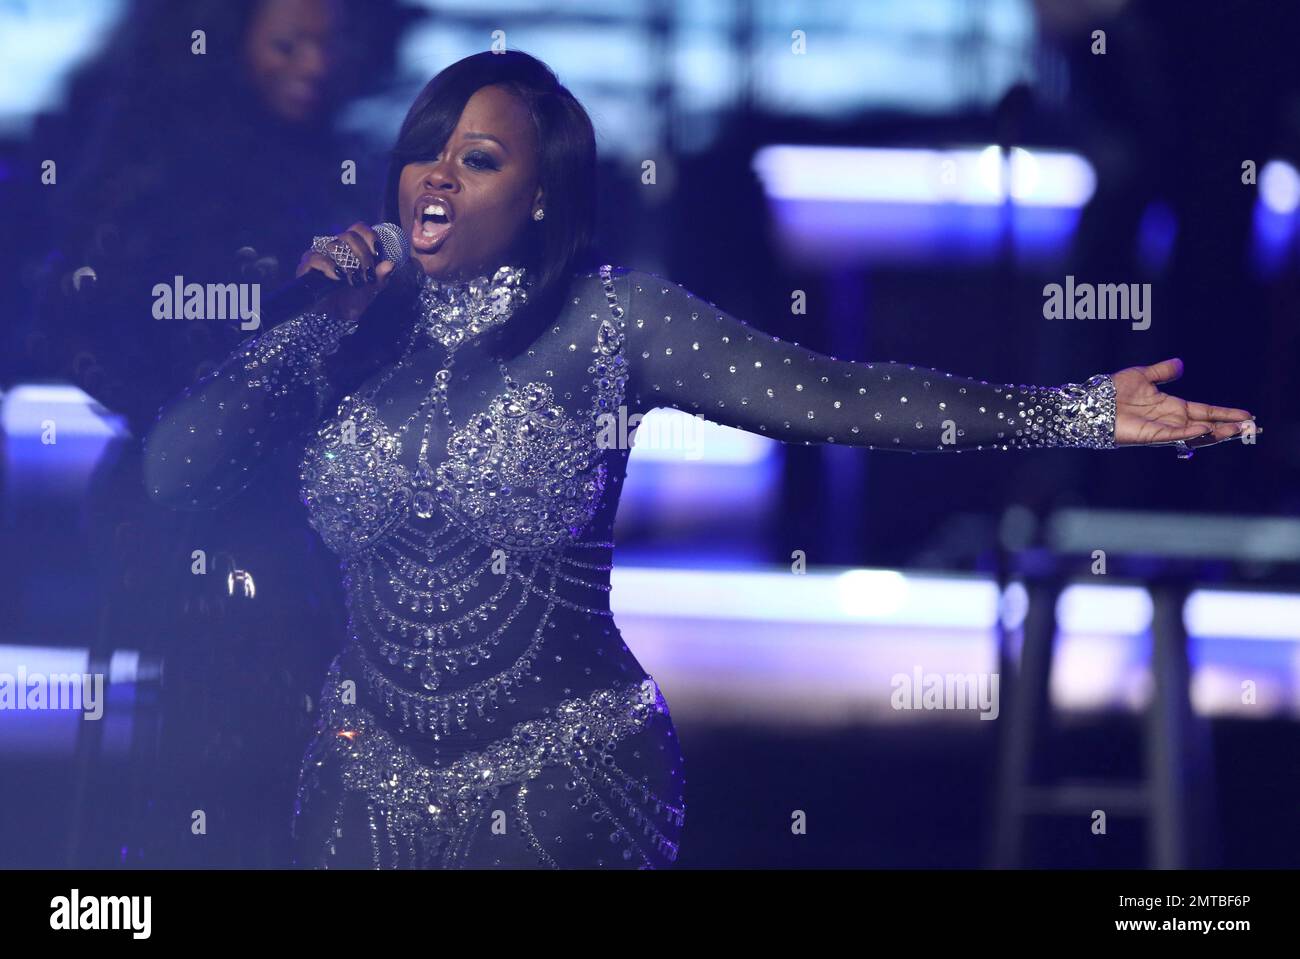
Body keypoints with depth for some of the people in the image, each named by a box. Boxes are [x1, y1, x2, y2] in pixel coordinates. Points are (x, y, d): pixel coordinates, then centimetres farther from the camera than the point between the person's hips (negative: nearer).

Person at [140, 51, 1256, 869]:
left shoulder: (608, 318, -6)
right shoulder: (347, 335, 4)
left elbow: (819, 391, -15)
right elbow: (174, 471, -3)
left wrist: (1075, 413, -24)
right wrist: (315, 328, -8)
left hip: (565, 793, -3)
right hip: (373, 791, 3)